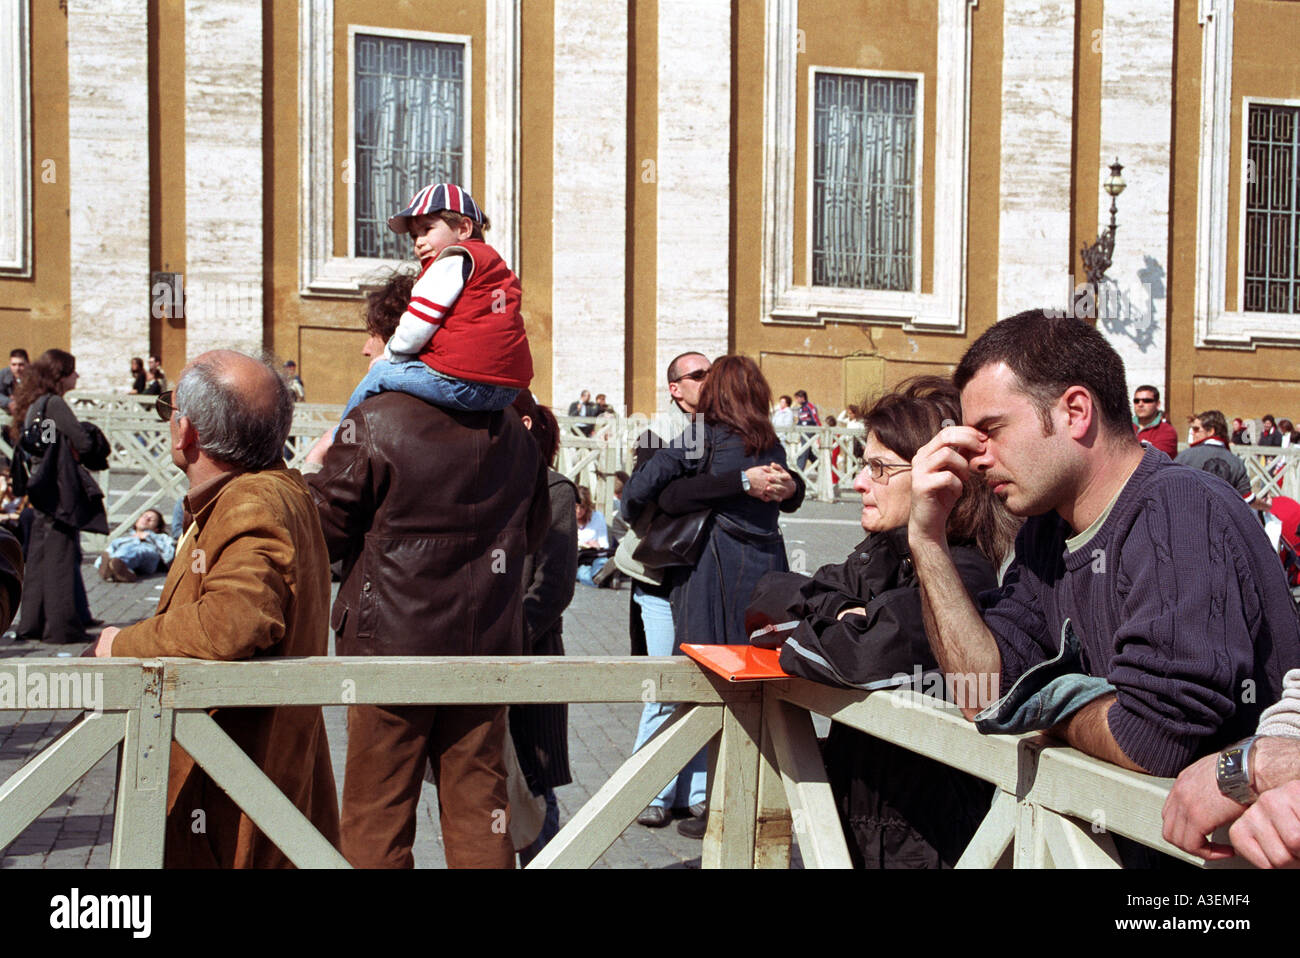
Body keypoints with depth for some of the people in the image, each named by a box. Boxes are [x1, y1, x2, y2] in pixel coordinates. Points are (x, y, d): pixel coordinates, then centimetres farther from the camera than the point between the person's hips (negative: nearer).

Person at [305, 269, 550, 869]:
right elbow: (534, 528, 15)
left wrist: (319, 470, 11)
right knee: (477, 805, 13)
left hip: (392, 645, -4)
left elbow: (324, 533, -7)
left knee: (376, 816, 8)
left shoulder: (373, 424, -13)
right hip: (486, 646, 5)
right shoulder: (508, 427, 3)